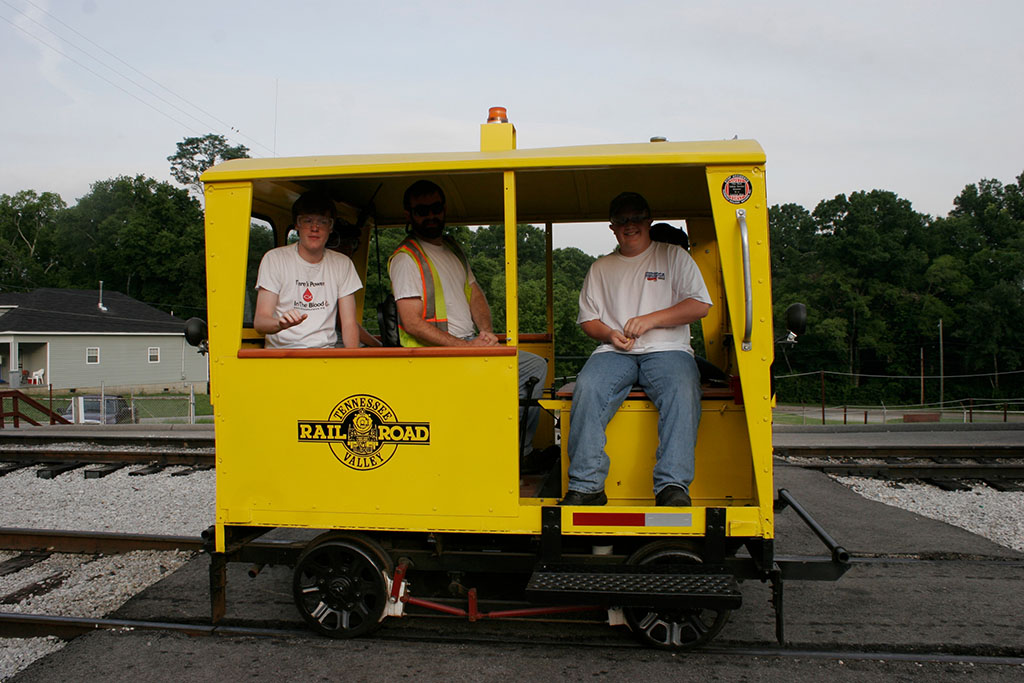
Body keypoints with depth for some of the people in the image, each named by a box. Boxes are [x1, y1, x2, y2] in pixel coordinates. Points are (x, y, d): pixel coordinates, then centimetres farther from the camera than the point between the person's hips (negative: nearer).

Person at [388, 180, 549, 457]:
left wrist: (485, 331, -1)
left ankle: (519, 452, 2)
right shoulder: (406, 258, -8)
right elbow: (413, 324, -16)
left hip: (471, 344, 8)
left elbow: (474, 293, 21)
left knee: (535, 365, -1)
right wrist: (467, 346, -19)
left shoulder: (453, 249, 18)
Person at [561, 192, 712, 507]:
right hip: (614, 352, 2)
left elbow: (700, 305, 5)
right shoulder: (600, 268, 23)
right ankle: (586, 486, -30)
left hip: (667, 350, -1)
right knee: (587, 387, -31)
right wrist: (610, 334, -3)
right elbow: (587, 318, 20)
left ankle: (673, 487, -39)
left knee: (682, 390, -35)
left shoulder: (673, 256, 15)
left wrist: (650, 320, -6)